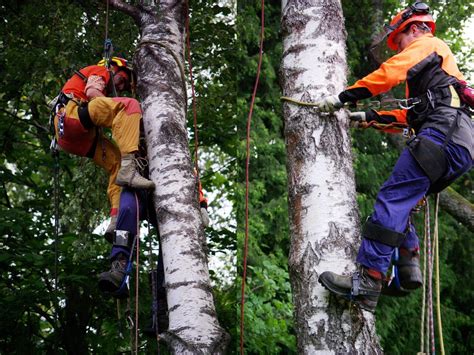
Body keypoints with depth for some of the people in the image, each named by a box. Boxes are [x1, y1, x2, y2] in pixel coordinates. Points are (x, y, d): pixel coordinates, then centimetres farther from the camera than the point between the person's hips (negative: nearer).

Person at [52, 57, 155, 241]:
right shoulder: (100, 71, 18)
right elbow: (92, 93, -5)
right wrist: (129, 114, -7)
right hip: (72, 113, -9)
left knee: (117, 162, 1)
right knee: (130, 105, -21)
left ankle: (116, 219, -17)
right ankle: (128, 170, -40)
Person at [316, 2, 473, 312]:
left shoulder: (426, 44, 11)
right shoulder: (435, 65, 39)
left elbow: (389, 73, -4)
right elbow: (410, 115, 39)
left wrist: (343, 98, -2)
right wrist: (369, 117, 36)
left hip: (443, 134, -10)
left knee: (392, 199, -20)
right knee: (400, 202, 11)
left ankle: (367, 282, -30)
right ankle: (409, 266, -3)